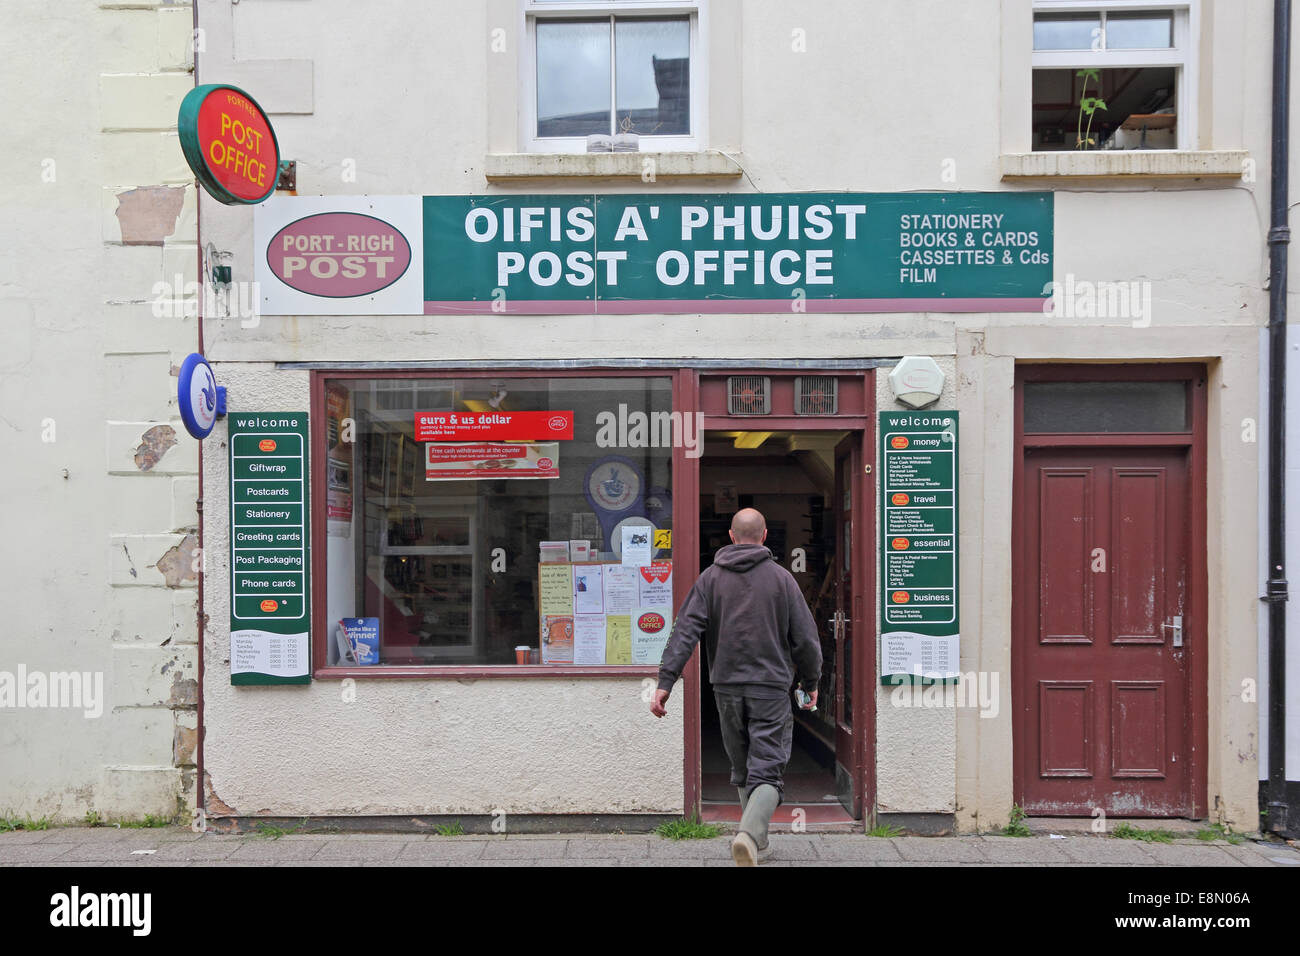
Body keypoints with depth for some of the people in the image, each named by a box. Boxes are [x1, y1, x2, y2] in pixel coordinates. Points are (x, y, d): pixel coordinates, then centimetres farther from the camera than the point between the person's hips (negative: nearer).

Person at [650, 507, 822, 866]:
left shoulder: (710, 577, 3)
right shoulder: (781, 577, 0)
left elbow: (685, 631, -7)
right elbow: (806, 638, 2)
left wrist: (666, 680, -9)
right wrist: (810, 683, 15)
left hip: (727, 689, 2)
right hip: (771, 688, -2)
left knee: (742, 771, 18)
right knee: (767, 772, -1)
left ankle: (757, 840, 27)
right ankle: (750, 835, -22)